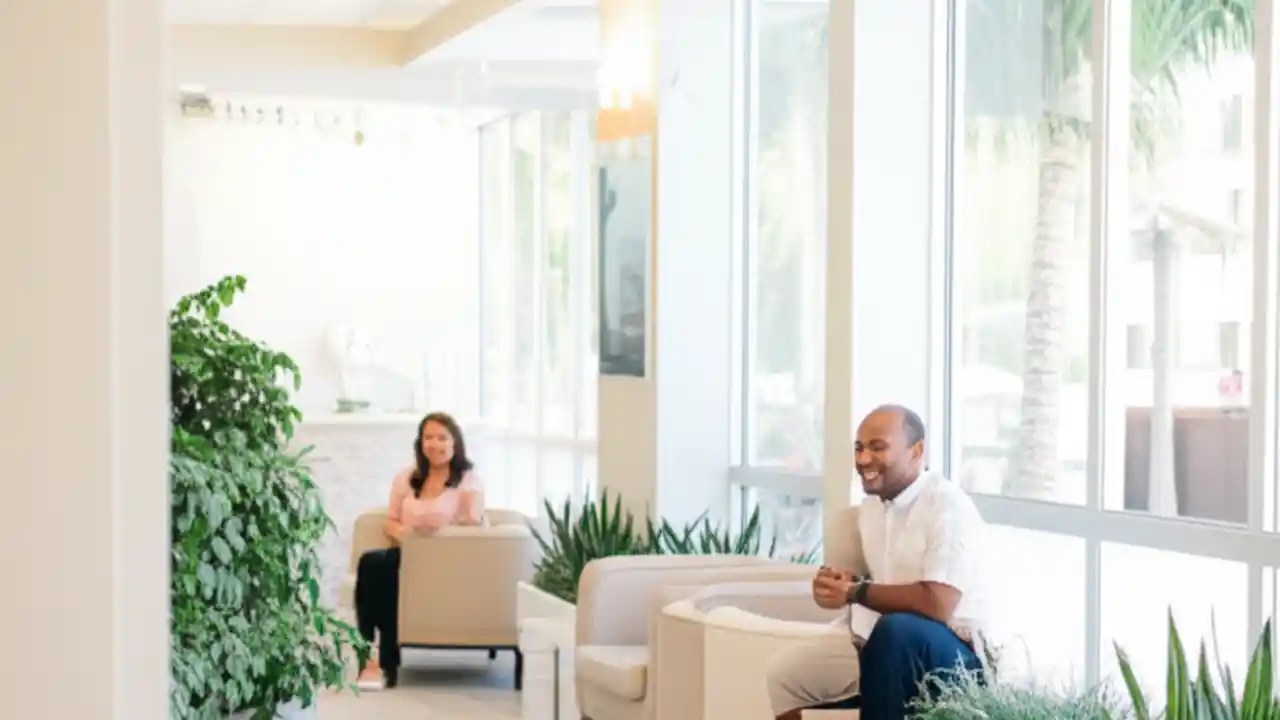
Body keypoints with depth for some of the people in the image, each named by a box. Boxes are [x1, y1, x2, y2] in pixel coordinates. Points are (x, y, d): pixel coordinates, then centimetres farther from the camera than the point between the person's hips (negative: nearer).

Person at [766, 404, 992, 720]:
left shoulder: (948, 506, -17)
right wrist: (838, 581, -1)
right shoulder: (872, 505, 10)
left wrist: (855, 592, -17)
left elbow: (937, 604, -29)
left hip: (949, 657, -9)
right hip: (882, 648, 9)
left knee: (895, 630, -38)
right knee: (784, 671, 1)